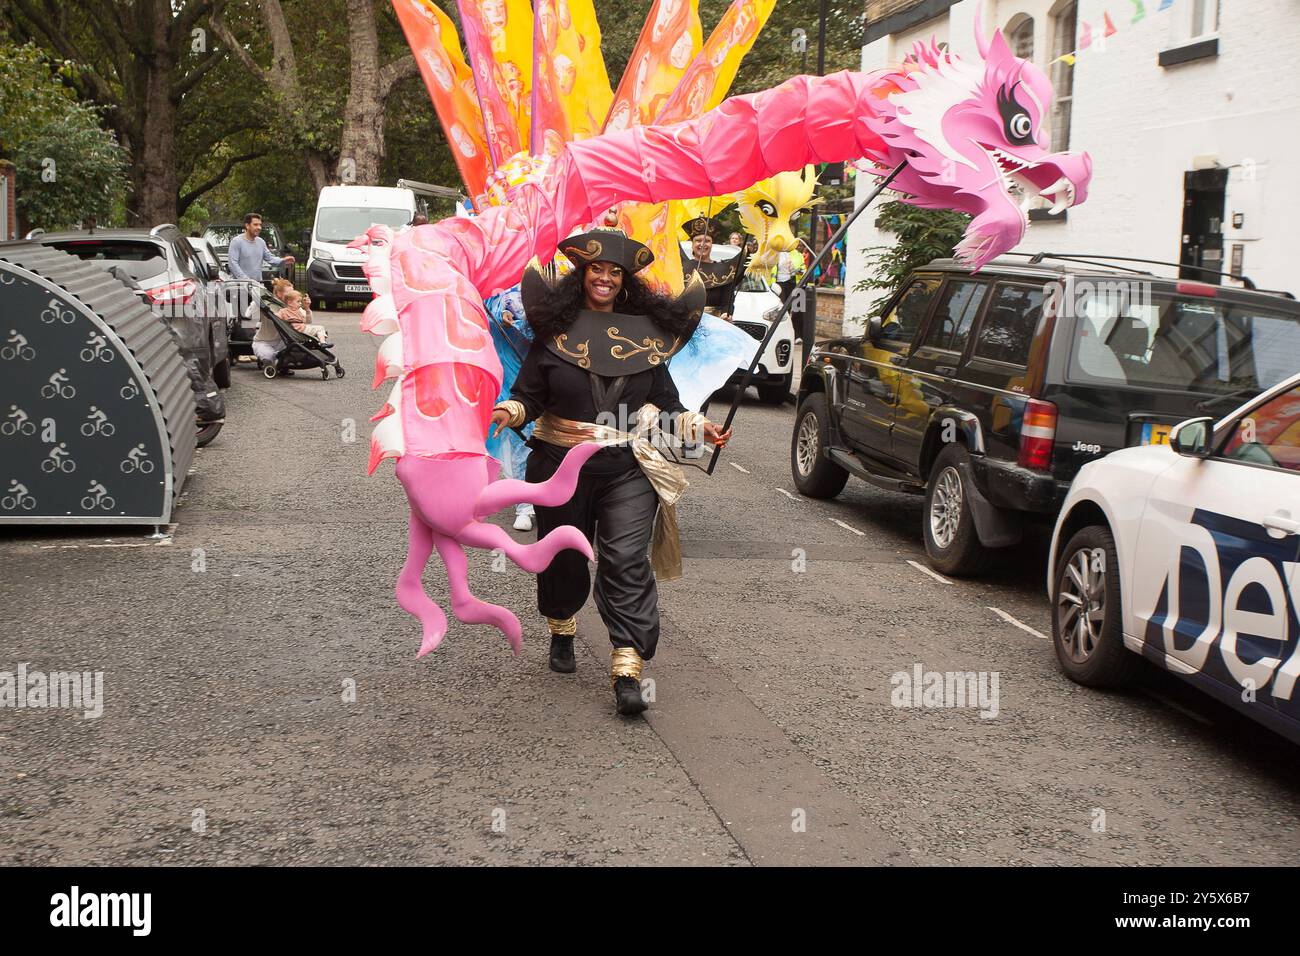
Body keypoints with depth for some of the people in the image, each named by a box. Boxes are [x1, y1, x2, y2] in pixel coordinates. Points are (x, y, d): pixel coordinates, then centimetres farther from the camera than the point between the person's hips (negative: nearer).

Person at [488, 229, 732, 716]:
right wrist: (510, 412, -20)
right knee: (564, 556, 14)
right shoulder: (555, 329, 2)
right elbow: (529, 395, 1)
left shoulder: (647, 332, 7)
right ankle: (562, 632, 44)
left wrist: (698, 425, -6)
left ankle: (627, 671, -14)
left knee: (626, 562, -11)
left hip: (628, 469, 0)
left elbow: (664, 401, 11)